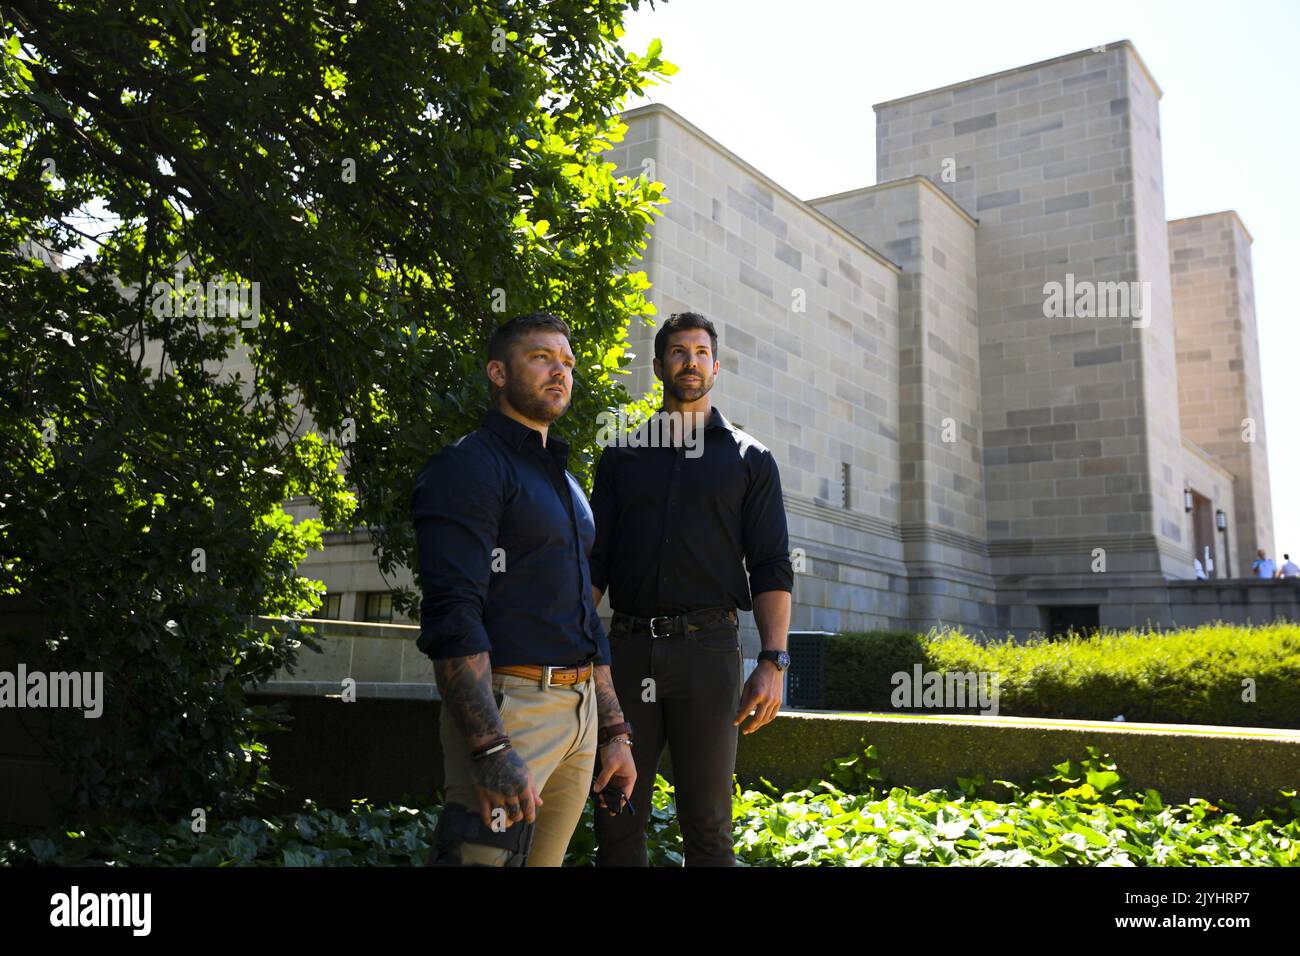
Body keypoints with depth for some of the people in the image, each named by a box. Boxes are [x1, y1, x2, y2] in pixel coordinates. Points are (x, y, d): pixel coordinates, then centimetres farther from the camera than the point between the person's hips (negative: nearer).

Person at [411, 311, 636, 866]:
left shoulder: (567, 485, 21)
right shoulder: (468, 466, -7)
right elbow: (451, 616, -18)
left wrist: (615, 732, 18)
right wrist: (491, 749, -26)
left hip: (581, 712, 8)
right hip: (507, 706, -8)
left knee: (546, 859, 12)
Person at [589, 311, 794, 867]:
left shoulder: (750, 459, 10)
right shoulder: (621, 456, 15)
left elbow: (772, 569, 4)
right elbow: (594, 564, 11)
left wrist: (773, 663, -8)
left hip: (707, 648, -1)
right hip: (628, 648, 2)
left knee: (707, 828, 2)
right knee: (617, 822, 5)